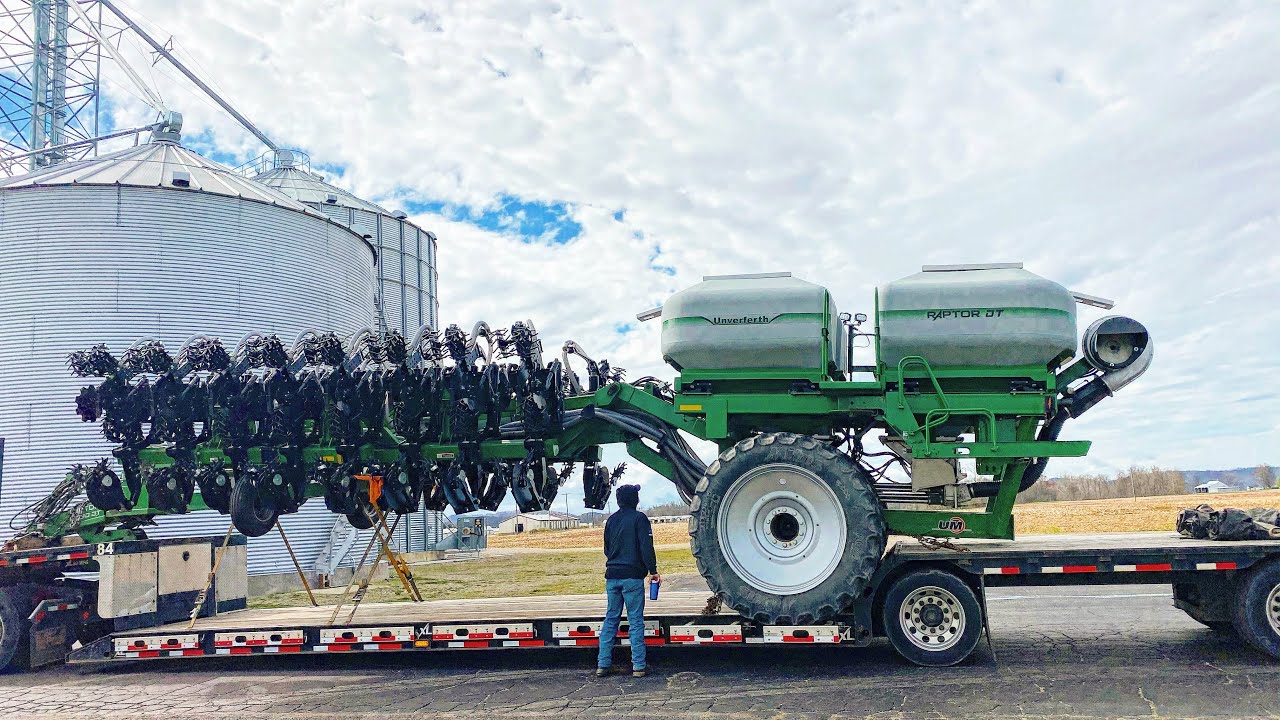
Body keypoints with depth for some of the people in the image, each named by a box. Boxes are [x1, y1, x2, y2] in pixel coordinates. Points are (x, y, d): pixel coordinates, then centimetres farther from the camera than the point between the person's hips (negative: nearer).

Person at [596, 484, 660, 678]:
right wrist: (653, 571, -6)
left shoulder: (611, 520, 13)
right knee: (636, 621, 0)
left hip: (612, 576, 5)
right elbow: (646, 547, -12)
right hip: (632, 576, -5)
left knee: (611, 619, 11)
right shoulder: (639, 518, -5)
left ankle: (603, 664, 9)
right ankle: (638, 666, 0)